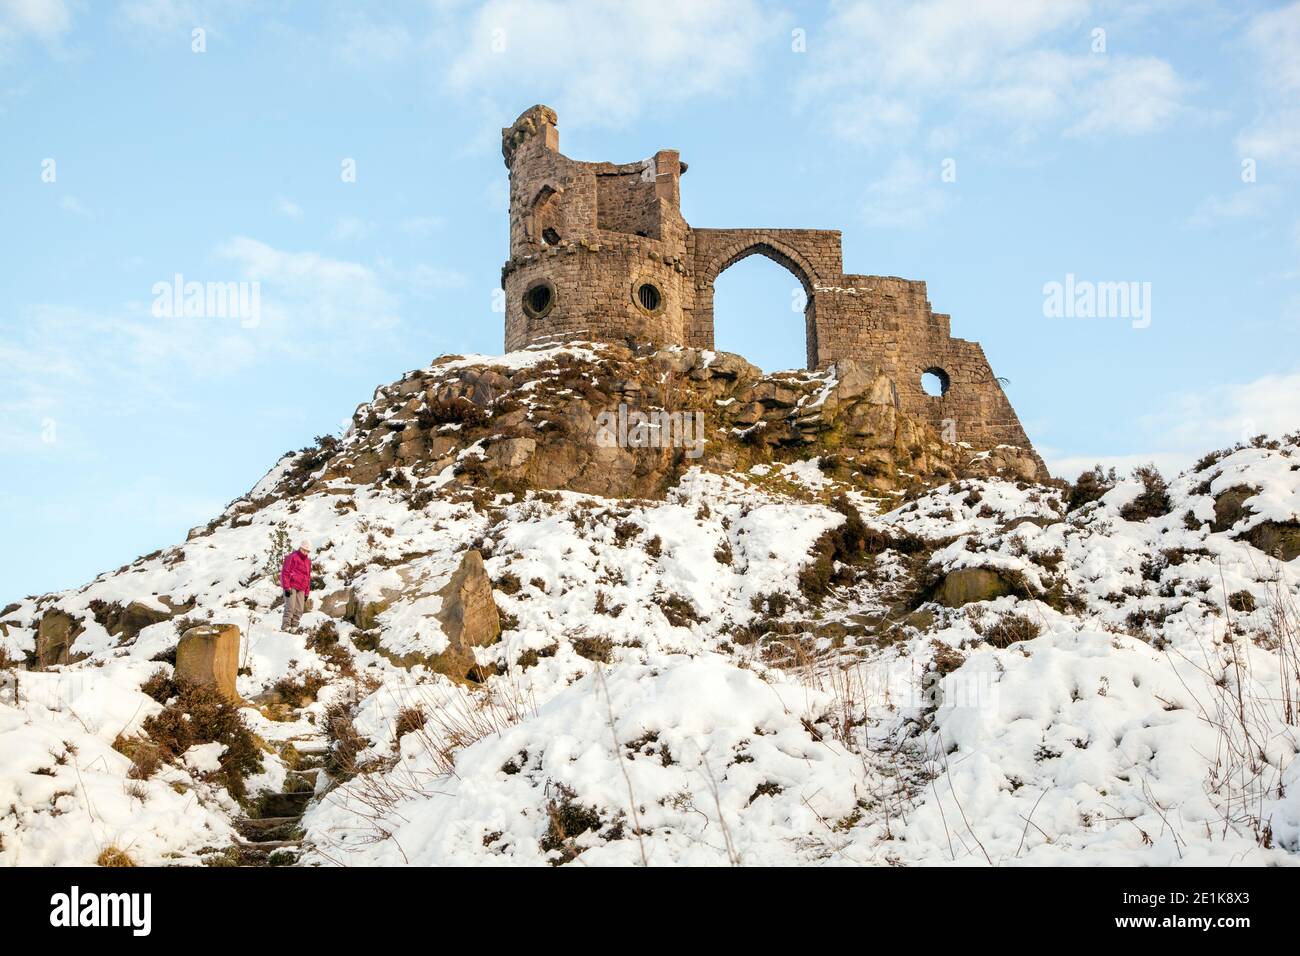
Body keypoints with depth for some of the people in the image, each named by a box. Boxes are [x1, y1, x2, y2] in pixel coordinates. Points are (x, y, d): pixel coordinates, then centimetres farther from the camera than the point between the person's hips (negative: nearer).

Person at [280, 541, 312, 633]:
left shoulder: (307, 561, 19)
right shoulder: (292, 557, -5)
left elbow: (308, 577, 23)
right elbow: (285, 572, -9)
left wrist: (307, 592, 18)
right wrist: (287, 587, -15)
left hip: (301, 589, 7)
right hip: (291, 586, -7)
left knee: (299, 610, 1)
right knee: (290, 607, -15)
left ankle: (294, 627, 5)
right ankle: (286, 627, -15)